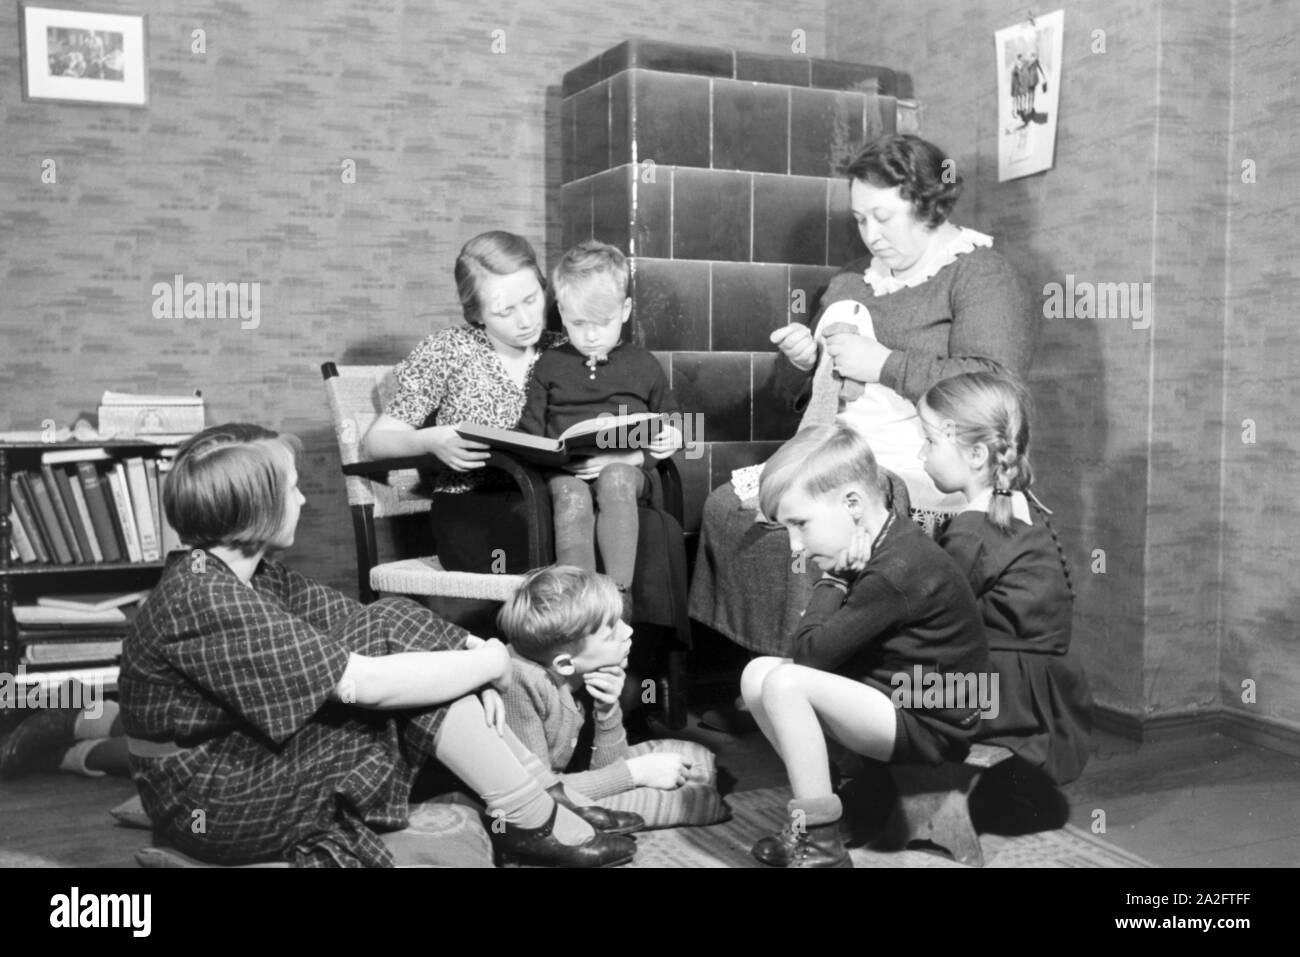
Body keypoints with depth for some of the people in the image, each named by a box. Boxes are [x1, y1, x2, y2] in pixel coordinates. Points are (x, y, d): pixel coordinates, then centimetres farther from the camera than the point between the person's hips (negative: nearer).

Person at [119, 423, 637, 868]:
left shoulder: (246, 570, 1)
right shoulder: (207, 601, -28)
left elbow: (355, 623, 1)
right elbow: (365, 682, -30)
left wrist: (473, 652, -14)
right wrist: (490, 662, -18)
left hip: (253, 751, 9)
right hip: (215, 806, -9)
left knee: (399, 626, -6)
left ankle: (552, 791, -3)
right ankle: (532, 822, -7)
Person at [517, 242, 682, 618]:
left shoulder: (644, 365, 17)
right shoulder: (549, 366, 16)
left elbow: (669, 419, 27)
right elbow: (530, 431, 16)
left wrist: (671, 437, 3)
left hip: (624, 468, 0)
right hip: (566, 472, 0)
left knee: (614, 481, -37)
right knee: (571, 497, -35)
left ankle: (620, 593, -38)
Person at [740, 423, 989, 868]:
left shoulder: (896, 573, -25)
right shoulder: (888, 546, 5)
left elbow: (809, 652, -22)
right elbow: (818, 651, 6)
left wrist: (833, 580, -10)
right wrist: (839, 577, -10)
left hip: (931, 727, -10)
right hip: (897, 695, 10)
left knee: (784, 682, -24)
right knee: (757, 673, 1)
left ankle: (821, 844, -15)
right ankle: (815, 808, 7)